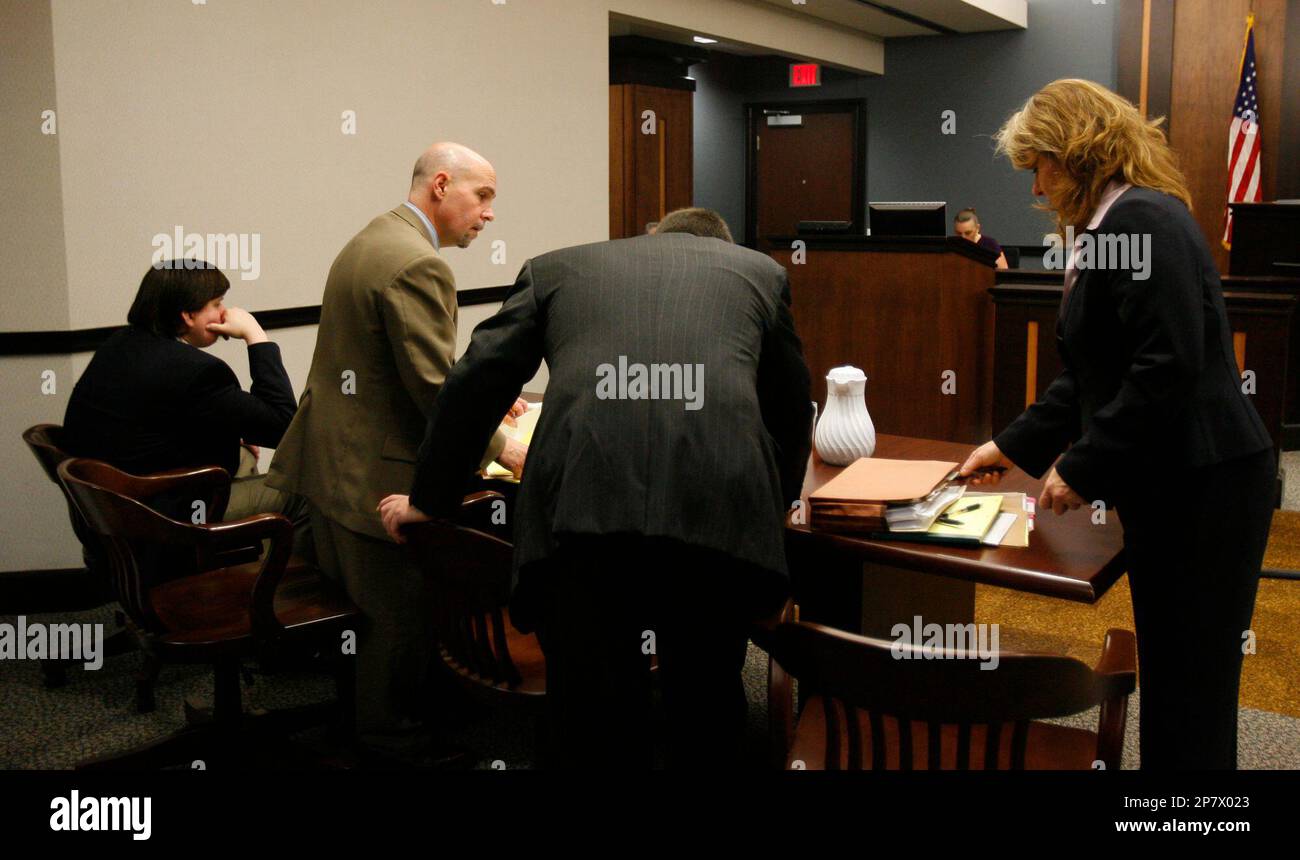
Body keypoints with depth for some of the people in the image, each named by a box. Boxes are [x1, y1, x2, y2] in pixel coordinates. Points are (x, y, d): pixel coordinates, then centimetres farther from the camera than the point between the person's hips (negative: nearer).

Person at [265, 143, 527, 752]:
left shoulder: (371, 239, 12)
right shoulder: (419, 265, -21)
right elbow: (435, 388, -23)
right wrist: (496, 445, -9)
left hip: (328, 458, 11)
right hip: (376, 474, -11)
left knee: (371, 602, 22)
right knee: (401, 613, 5)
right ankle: (390, 733, 21)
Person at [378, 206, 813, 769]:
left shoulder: (555, 267, 27)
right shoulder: (759, 270, 29)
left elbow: (474, 386, 20)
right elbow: (792, 408, 32)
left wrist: (429, 500, 31)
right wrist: (775, 506, 48)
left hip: (582, 507, 0)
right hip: (720, 510, 1)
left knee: (593, 725, 11)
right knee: (706, 720, 18)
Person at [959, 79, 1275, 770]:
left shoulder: (1143, 219, -16)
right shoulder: (1112, 226, 15)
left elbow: (1169, 367, -24)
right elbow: (1096, 375, 19)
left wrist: (1083, 467, -17)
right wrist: (1015, 445, 18)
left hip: (1202, 489, -10)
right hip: (1169, 486, 10)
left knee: (1190, 686, 2)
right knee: (1168, 672, 19)